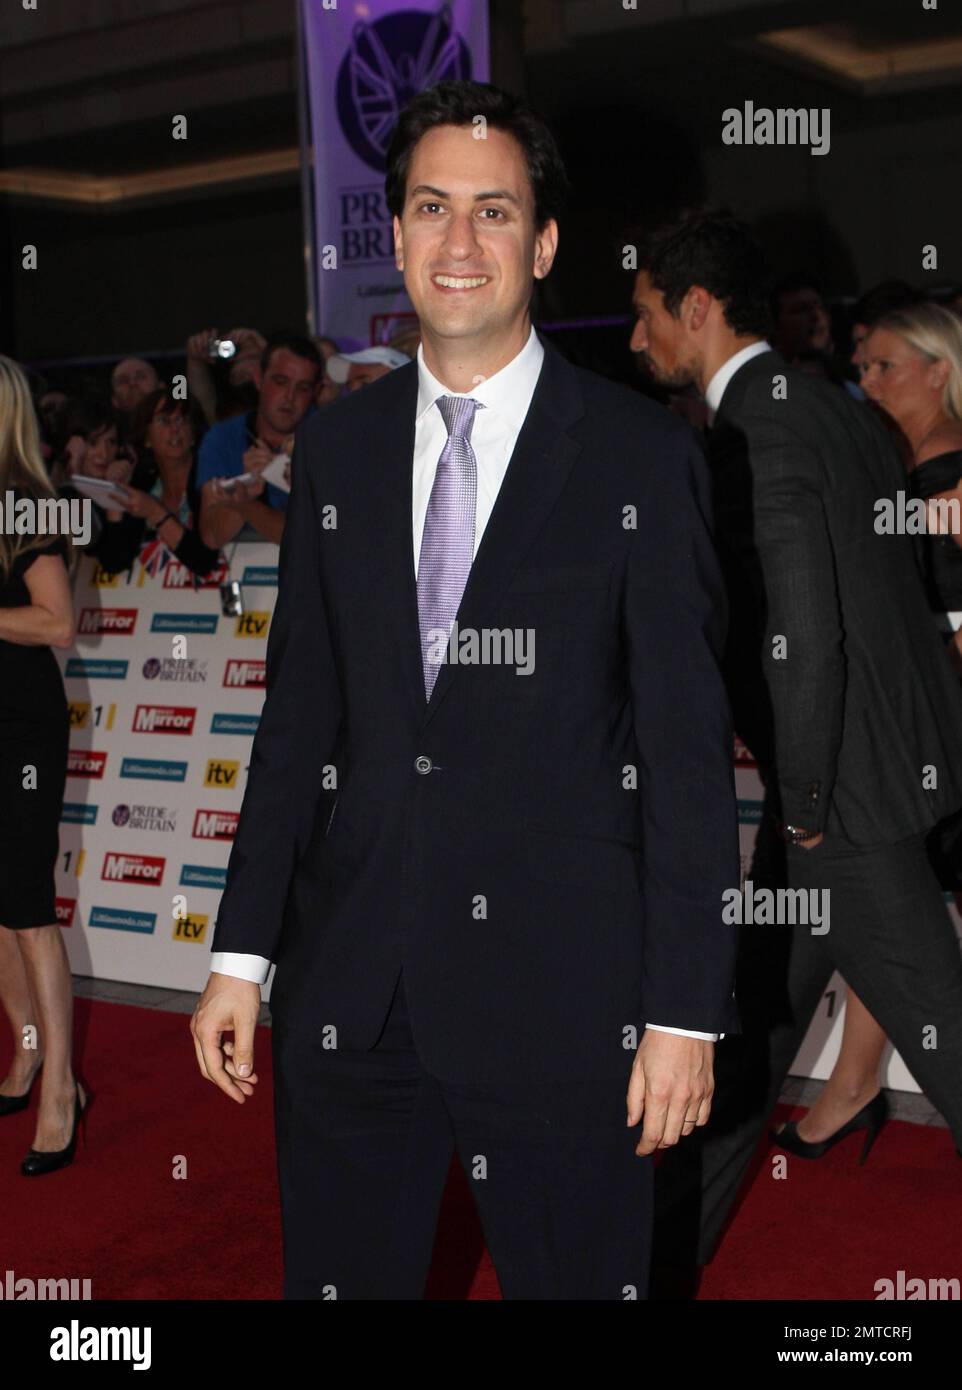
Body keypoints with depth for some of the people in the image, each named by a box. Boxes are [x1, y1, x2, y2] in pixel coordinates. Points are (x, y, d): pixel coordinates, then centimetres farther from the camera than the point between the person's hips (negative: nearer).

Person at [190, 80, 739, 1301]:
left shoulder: (642, 457, -4)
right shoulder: (334, 448, 8)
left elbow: (688, 747, -5)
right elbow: (299, 712, 10)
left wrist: (687, 1009, -7)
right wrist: (241, 951, 6)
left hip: (561, 996, -3)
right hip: (348, 989, 4)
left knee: (575, 1274, 10)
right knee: (340, 1275, 15)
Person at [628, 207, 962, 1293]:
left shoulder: (755, 431, -18)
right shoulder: (822, 405, 12)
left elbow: (804, 637, -25)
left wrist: (805, 802, -14)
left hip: (847, 785, -10)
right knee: (756, 1008, 18)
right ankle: (677, 1240, 33)